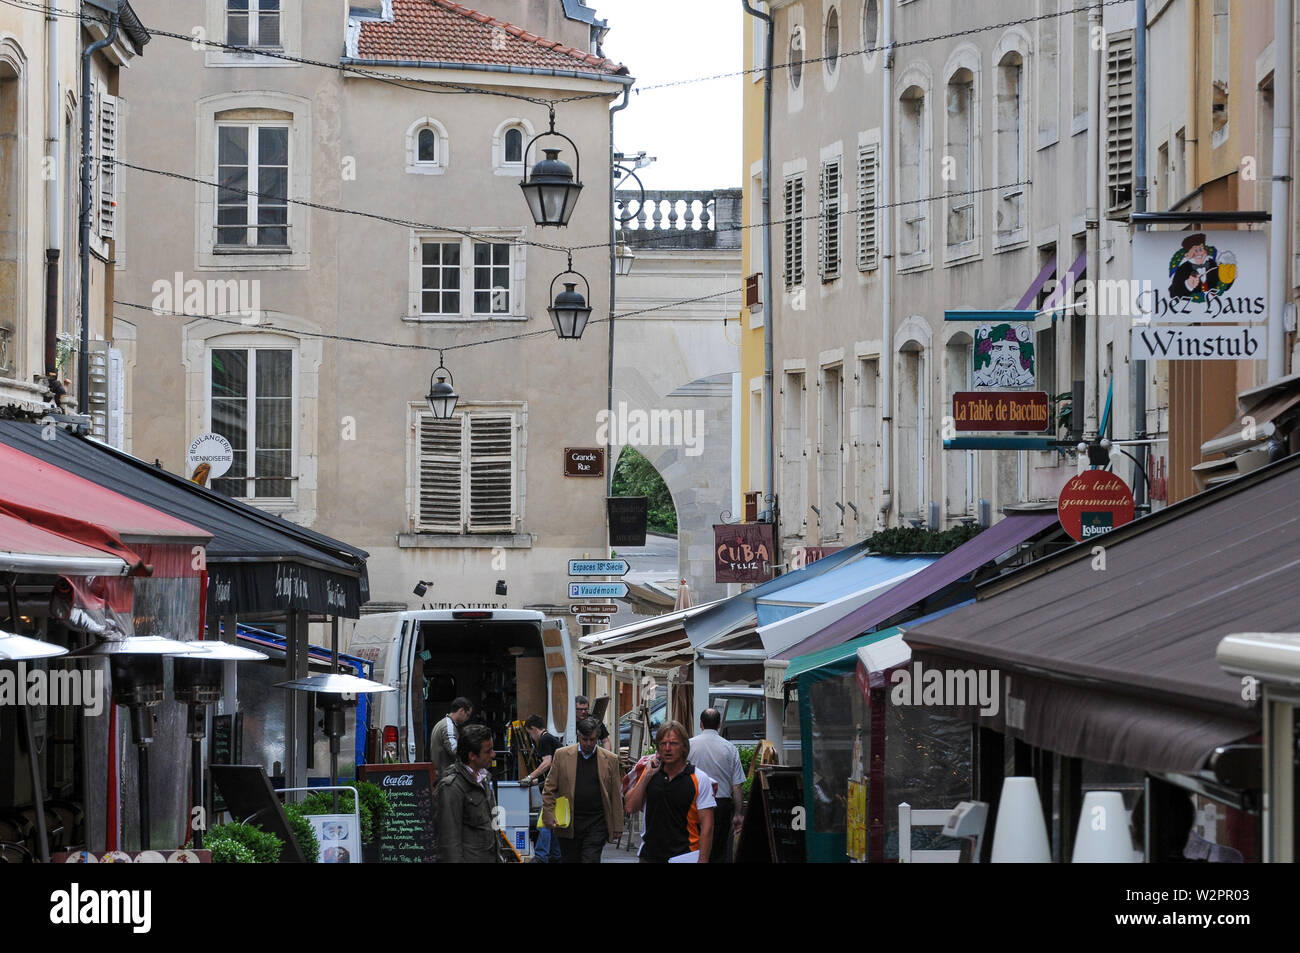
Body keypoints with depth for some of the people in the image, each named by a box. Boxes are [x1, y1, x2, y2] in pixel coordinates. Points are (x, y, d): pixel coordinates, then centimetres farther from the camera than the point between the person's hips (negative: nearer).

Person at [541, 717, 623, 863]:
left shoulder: (610, 759, 5)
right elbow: (549, 789, 6)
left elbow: (615, 796, 7)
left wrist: (617, 827, 5)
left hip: (596, 825, -1)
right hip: (568, 825, 1)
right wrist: (548, 816, -6)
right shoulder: (562, 755, 5)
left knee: (590, 860, -12)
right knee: (570, 861, 9)